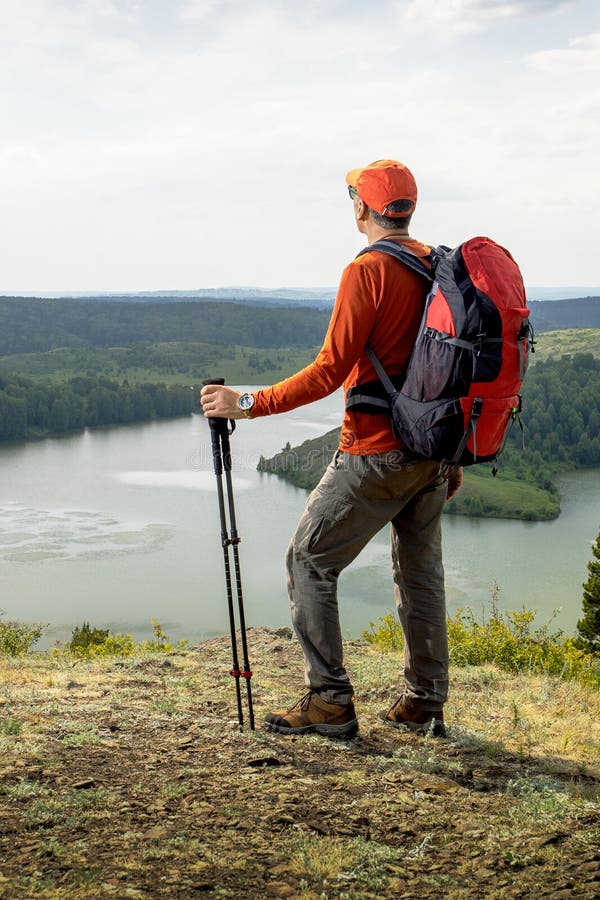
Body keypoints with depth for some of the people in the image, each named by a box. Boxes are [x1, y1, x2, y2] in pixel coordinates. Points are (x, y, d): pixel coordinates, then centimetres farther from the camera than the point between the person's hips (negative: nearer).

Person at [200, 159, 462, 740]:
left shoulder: (367, 272, -13)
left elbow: (330, 371, -17)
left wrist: (248, 403, -12)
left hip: (374, 452, -8)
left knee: (309, 562, 3)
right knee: (420, 569, 15)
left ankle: (330, 702, 3)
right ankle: (425, 704, 21)